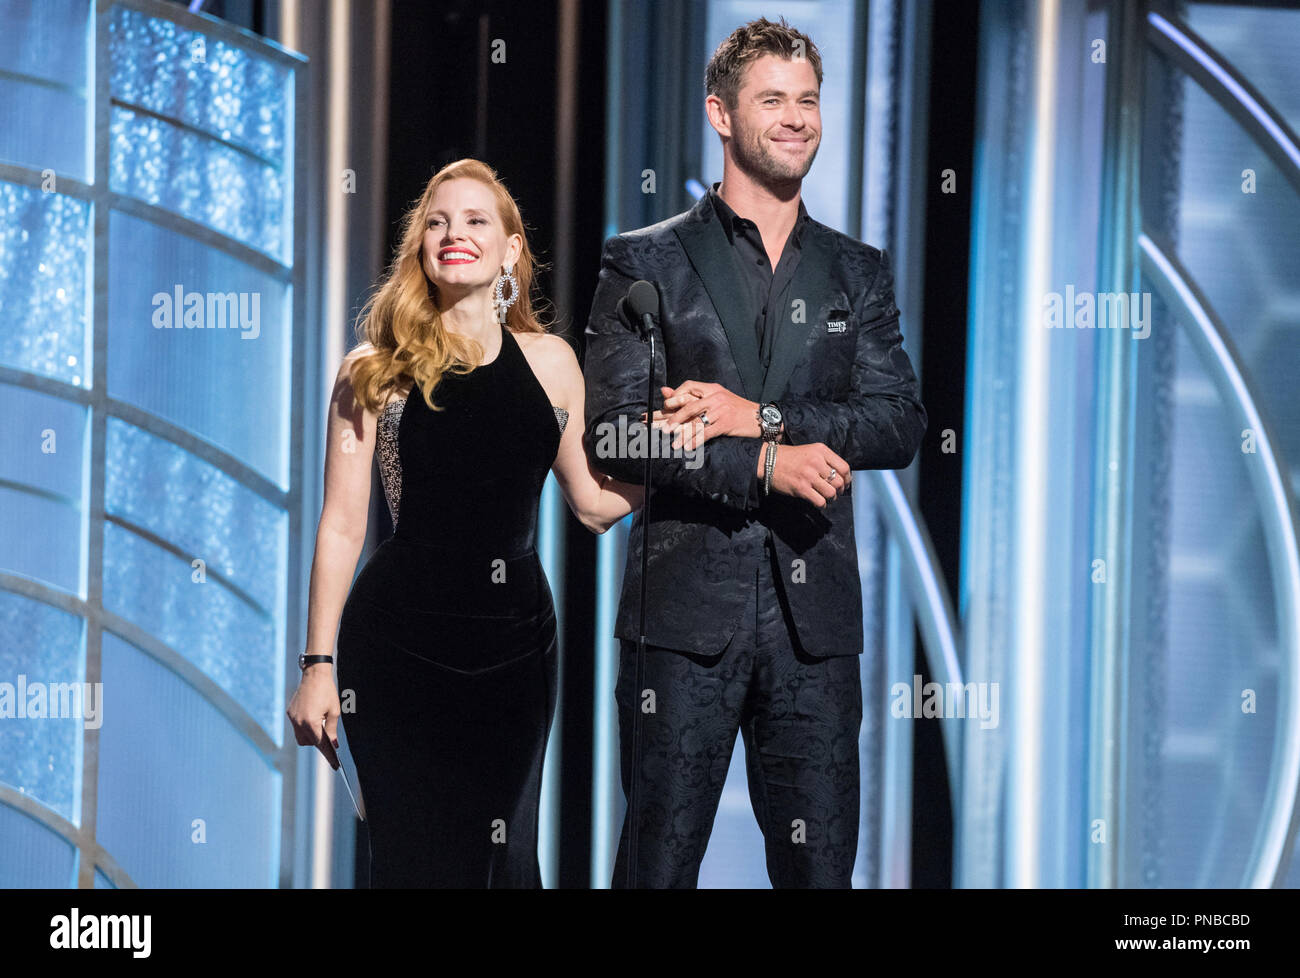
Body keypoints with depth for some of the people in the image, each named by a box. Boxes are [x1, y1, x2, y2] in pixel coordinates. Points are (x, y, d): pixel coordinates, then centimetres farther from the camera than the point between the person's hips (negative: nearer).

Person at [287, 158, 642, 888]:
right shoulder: (375, 373, -2)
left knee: (503, 855, 8)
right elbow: (342, 526, -2)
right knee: (417, 854, 0)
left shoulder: (549, 362, 6)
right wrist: (318, 665, -4)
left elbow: (595, 501, 12)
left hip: (515, 641, 3)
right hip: (400, 638, -2)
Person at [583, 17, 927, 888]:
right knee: (660, 860, 0)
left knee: (819, 864, 5)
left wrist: (758, 415, -11)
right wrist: (765, 463, -15)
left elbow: (900, 423, 3)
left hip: (815, 614, 3)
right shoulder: (646, 263, 4)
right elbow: (614, 432, -6)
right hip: (686, 611, -3)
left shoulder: (858, 273, 14)